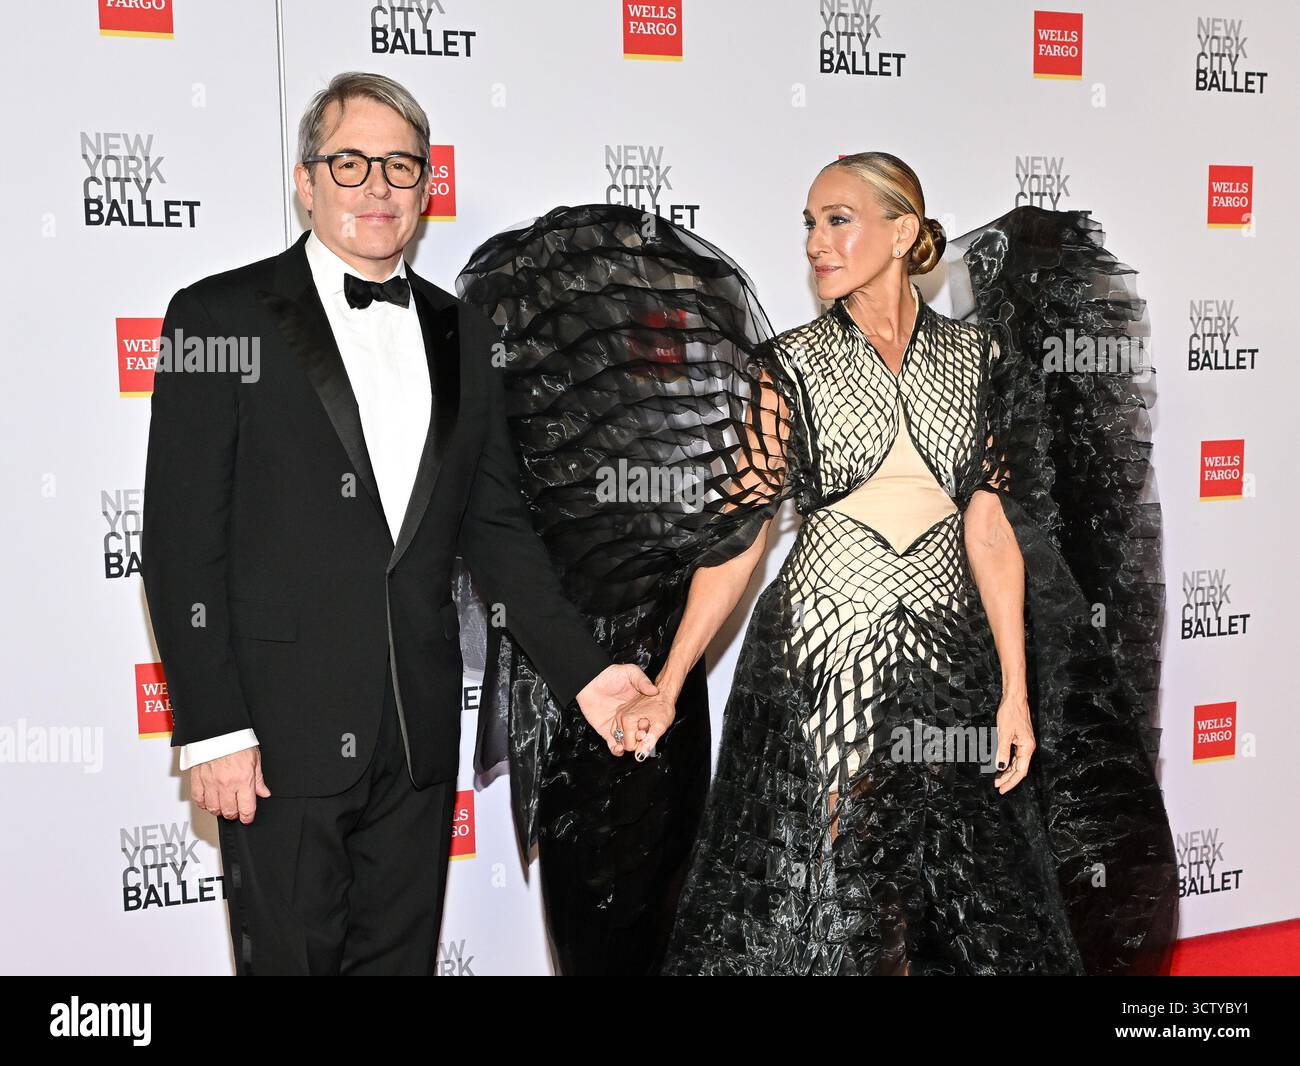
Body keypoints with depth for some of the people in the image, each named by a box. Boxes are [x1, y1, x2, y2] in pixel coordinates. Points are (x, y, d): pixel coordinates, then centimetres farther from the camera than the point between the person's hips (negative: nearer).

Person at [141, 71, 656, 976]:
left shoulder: (461, 334, 11)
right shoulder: (219, 317, -4)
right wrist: (212, 729, -12)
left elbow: (496, 525, 12)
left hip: (420, 732, 5)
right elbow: (184, 542, -7)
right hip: (282, 731, -4)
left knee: (402, 957, 15)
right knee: (292, 955, 6)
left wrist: (582, 669, 3)